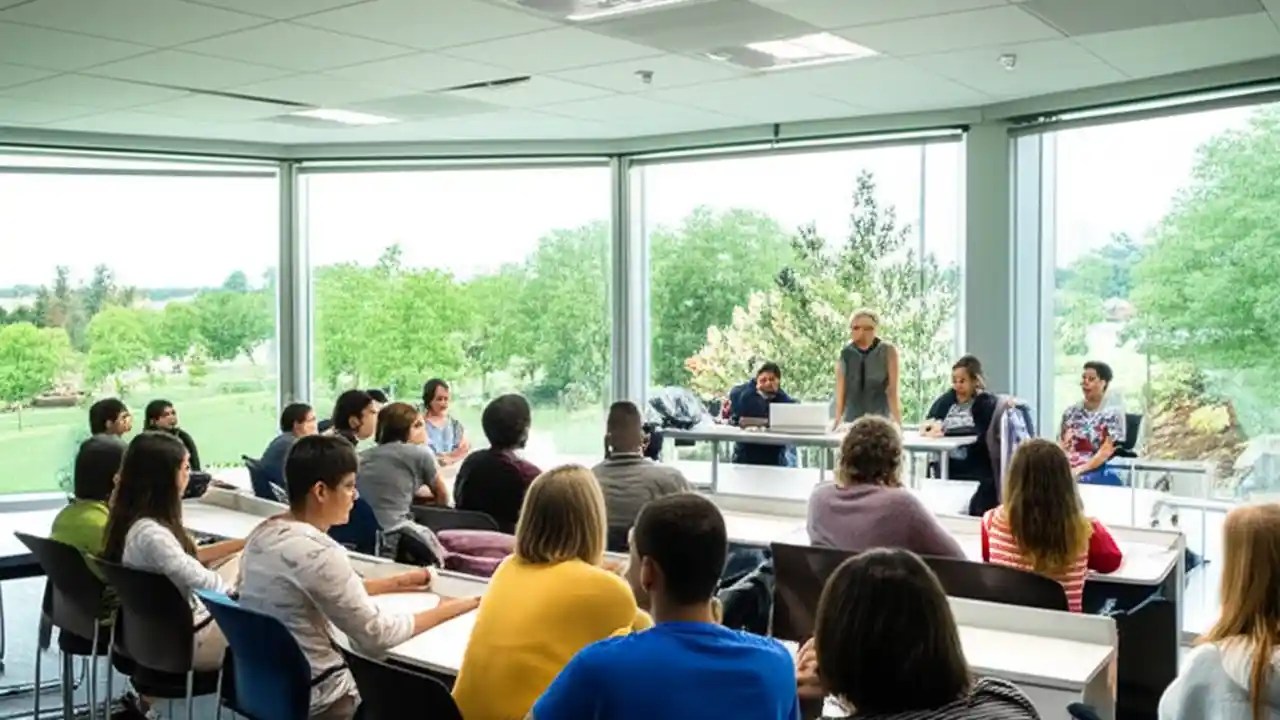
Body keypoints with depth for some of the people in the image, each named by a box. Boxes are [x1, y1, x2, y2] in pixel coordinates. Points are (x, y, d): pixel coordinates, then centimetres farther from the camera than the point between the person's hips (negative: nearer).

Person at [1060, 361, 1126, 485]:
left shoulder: (1113, 413, 1)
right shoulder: (1071, 412, 14)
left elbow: (1106, 451, -7)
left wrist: (1080, 469, -18)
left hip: (1099, 474, -4)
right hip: (1068, 471, 4)